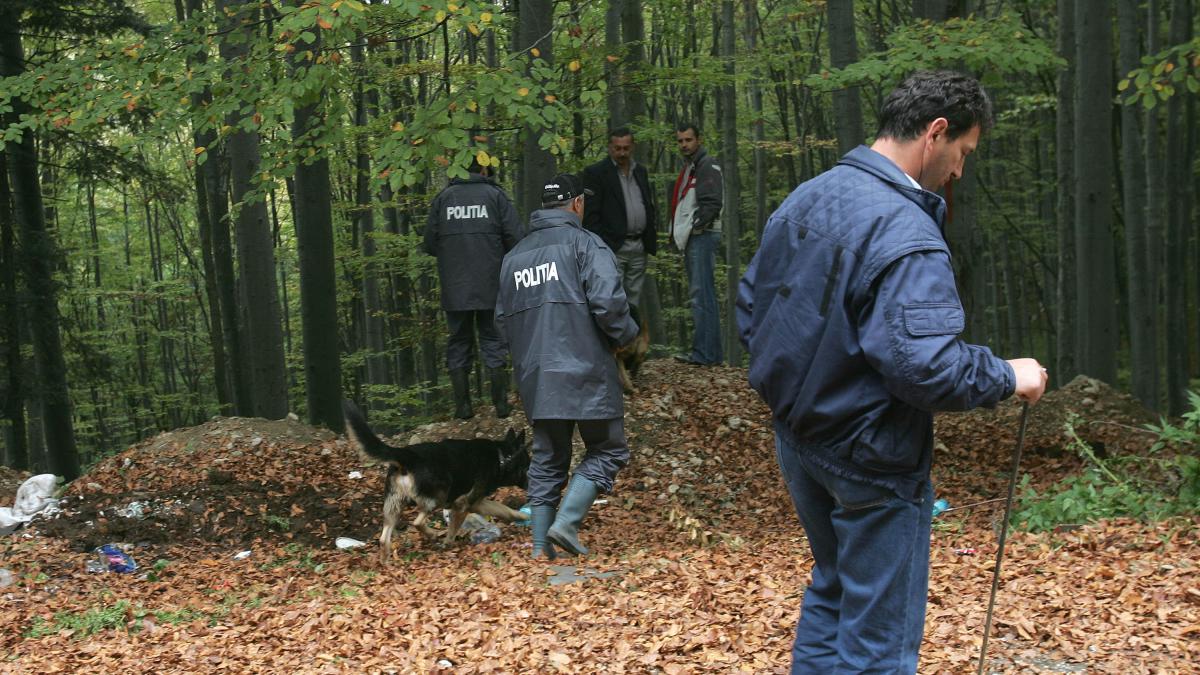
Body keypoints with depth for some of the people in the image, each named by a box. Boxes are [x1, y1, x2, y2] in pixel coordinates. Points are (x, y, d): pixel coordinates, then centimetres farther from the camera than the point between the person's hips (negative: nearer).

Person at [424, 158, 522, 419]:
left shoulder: (443, 197, 3)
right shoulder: (495, 195, -2)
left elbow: (430, 243, 3)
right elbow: (515, 238, -8)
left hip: (454, 289, 1)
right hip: (490, 287, -1)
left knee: (459, 344, 10)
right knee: (493, 341, 8)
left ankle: (463, 406, 10)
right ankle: (501, 404, 6)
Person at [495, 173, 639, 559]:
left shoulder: (514, 256, 15)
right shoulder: (585, 244, -6)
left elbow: (503, 319, 20)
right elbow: (607, 302, -17)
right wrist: (626, 334, 0)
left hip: (535, 379, 6)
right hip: (586, 374, -6)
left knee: (547, 459, 14)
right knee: (607, 450, 6)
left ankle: (540, 544, 13)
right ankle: (567, 522, -7)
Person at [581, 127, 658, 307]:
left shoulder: (640, 171, 16)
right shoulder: (595, 173, -4)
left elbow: (649, 205, 22)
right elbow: (590, 214, -8)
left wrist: (651, 237, 11)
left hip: (639, 247, 6)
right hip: (613, 247, -6)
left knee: (634, 299, 9)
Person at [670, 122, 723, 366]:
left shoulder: (707, 167, -9)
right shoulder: (688, 168, 22)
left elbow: (711, 203, -18)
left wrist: (695, 226, -18)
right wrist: (677, 231, 15)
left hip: (703, 236, -10)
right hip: (691, 238, 10)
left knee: (702, 294, -12)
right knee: (699, 294, 11)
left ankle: (705, 353, -13)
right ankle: (708, 351, 15)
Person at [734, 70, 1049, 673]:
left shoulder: (805, 199, 4)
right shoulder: (905, 232, -25)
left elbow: (751, 305, 13)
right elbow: (926, 367, -32)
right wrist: (1007, 377, -15)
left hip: (795, 438, 9)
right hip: (868, 461, -9)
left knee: (832, 588, 27)